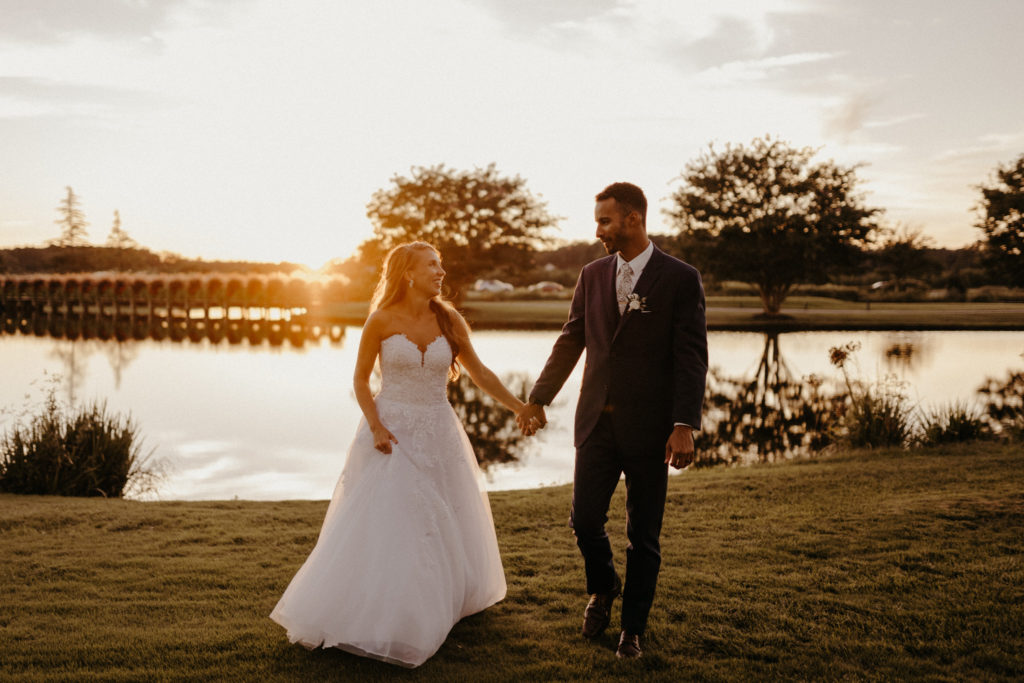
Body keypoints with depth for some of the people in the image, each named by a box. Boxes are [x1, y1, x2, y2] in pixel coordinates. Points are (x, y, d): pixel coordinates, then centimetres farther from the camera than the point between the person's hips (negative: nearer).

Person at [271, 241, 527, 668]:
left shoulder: (449, 321, 1)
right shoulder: (382, 320, -7)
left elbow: (479, 374, 10)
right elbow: (361, 380, -1)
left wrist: (521, 408, 8)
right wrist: (375, 426, -14)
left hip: (437, 435, 4)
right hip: (392, 433, -4)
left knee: (445, 525, 13)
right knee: (381, 526, -3)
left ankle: (434, 610, 33)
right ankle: (370, 621, 11)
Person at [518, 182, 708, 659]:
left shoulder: (680, 279, -6)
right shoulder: (592, 275, 8)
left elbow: (691, 358, -9)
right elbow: (570, 341, 14)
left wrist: (685, 426, -17)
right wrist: (538, 399, 14)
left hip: (649, 426, -3)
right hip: (597, 422, 4)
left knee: (643, 535, 7)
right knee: (584, 520, 3)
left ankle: (633, 628, 24)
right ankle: (603, 589, 34)